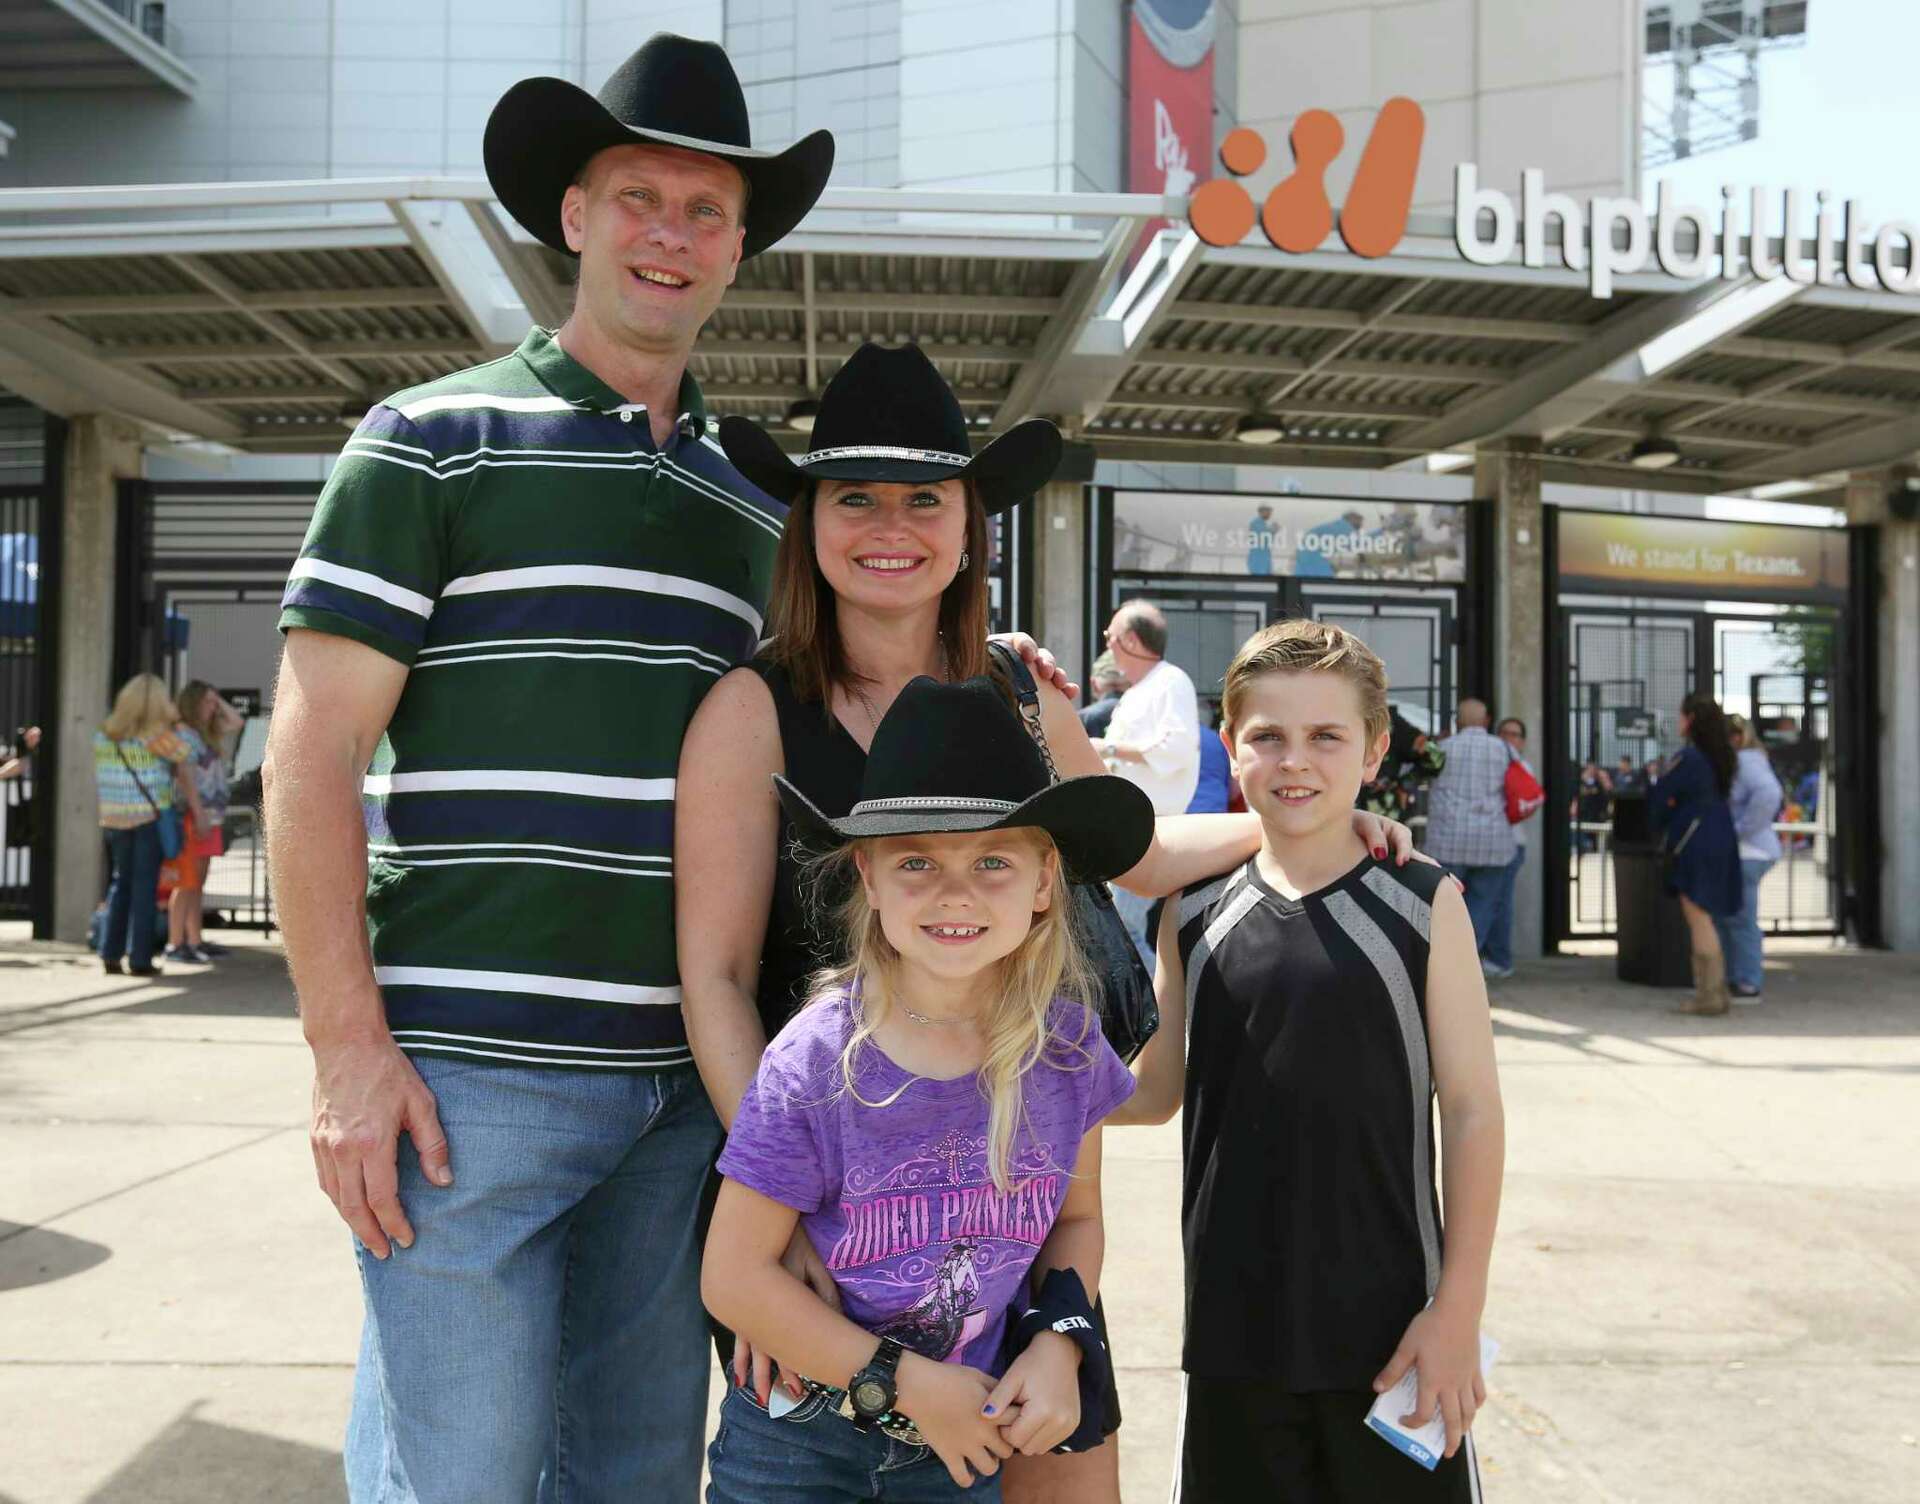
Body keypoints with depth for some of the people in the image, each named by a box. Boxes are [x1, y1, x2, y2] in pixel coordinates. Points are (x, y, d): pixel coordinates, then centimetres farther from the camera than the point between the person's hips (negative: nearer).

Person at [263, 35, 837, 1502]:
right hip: (471, 1069, -5)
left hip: (688, 1080, 5)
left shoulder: (752, 499, 15)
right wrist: (349, 1048, -12)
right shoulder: (435, 440, -1)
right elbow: (312, 754, -6)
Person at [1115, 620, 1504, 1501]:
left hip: (1388, 1329, -2)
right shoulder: (1194, 915, 2)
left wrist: (1459, 1308, -7)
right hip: (1236, 1328, 2)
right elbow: (1156, 1092, 9)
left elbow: (1471, 1112, -5)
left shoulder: (1423, 907, -6)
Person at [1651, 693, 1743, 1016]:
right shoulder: (1721, 756, 11)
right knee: (1704, 919, 14)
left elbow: (1659, 795, -9)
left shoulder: (1688, 758, -15)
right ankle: (1713, 989, 17)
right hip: (1720, 840, 9)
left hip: (1695, 842, -9)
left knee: (1698, 919, -5)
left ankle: (1710, 994, -4)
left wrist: (1660, 826, 9)